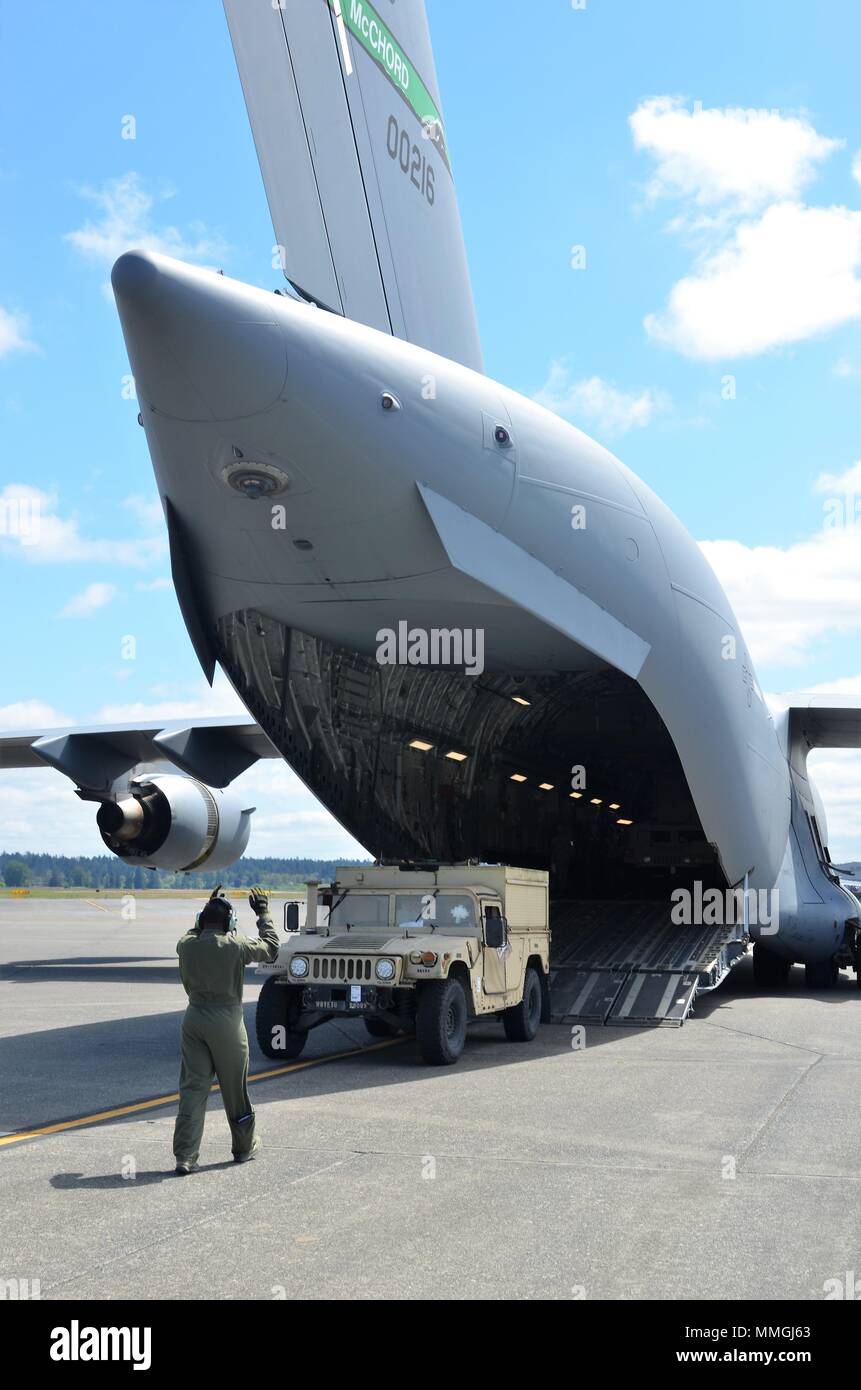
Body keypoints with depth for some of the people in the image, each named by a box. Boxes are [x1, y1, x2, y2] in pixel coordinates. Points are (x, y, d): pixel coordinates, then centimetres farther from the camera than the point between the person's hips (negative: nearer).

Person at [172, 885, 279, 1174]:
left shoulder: (186, 944, -2)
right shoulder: (235, 946, -13)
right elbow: (271, 948, 4)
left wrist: (209, 909, 31)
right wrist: (263, 914, 14)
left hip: (194, 1020, 3)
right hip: (226, 1022, -3)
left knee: (192, 1088, 5)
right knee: (234, 1089, 12)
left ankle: (184, 1157, -3)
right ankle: (244, 1147, 28)